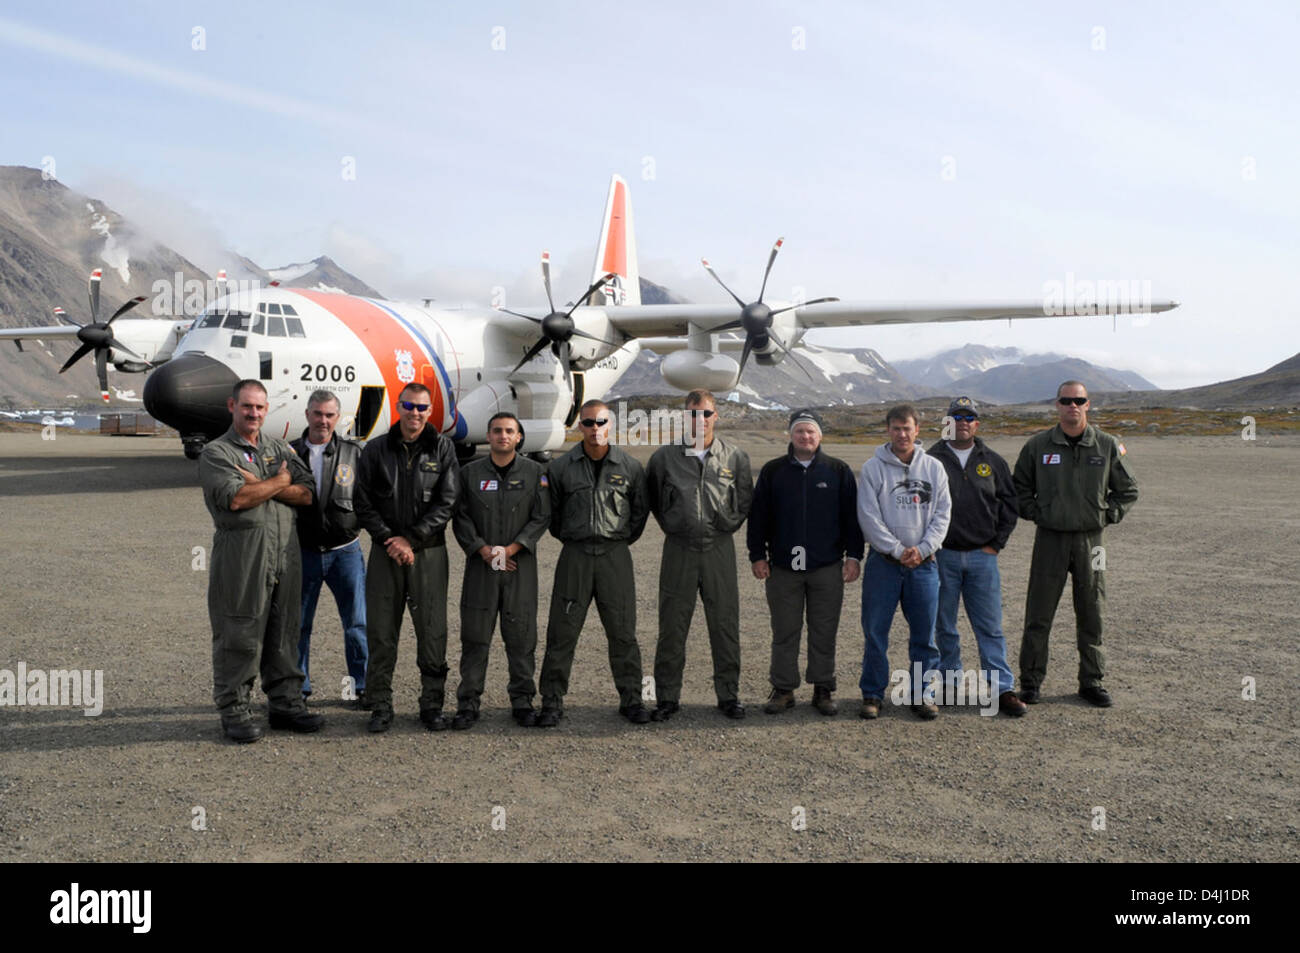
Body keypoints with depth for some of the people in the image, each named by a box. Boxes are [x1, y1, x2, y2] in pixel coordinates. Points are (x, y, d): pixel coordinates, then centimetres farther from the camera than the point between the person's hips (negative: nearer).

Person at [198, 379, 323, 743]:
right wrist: (280, 482, -3)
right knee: (238, 634, -1)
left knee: (283, 631, 11)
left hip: (285, 552, 5)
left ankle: (286, 703, 20)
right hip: (241, 555, -5)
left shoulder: (279, 447, 17)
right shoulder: (216, 452, 1)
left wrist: (261, 486, -8)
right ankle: (234, 710, 9)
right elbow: (236, 498, -16)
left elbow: (306, 494, 5)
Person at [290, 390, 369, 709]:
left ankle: (363, 686, 14)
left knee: (358, 623, 2)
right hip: (303, 551, 1)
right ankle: (298, 688, 21)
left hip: (345, 551, 0)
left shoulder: (353, 453, 4)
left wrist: (357, 524, -5)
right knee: (298, 624, 8)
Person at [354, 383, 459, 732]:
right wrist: (388, 539, -9)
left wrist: (410, 539, -10)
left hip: (428, 551, -1)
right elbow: (363, 503, 3)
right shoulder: (376, 450, 6)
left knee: (432, 630, 1)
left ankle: (431, 705, 12)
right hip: (385, 551, 1)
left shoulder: (442, 449, 3)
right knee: (381, 631, 3)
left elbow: (446, 504, -3)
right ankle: (381, 706, 13)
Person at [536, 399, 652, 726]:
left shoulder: (629, 466, 4)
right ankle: (552, 702, 11)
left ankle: (631, 699, 16)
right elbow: (552, 512, 12)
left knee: (623, 631, 4)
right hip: (575, 555, 0)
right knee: (562, 631, 1)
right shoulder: (561, 467, 3)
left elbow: (641, 508, 14)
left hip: (615, 555, 0)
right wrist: (568, 538, 8)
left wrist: (624, 539, 9)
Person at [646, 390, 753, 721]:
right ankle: (668, 697, 13)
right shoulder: (665, 457, 2)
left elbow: (745, 502, 16)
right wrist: (672, 526, 11)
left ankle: (729, 695, 17)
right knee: (672, 626, 3)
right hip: (679, 549, 0)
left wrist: (726, 526, 9)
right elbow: (651, 500, 16)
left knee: (725, 625, 4)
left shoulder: (736, 457, 5)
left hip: (720, 548, 1)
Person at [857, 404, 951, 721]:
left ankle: (923, 693, 17)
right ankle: (873, 694, 13)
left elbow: (942, 513, 4)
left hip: (923, 562, 2)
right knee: (875, 632, 1)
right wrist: (898, 551, -12)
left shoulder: (933, 467, 7)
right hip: (883, 561, -2)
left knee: (924, 633, 5)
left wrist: (922, 549, -9)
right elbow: (868, 516, -6)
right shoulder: (873, 468, -1)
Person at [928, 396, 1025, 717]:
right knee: (944, 626, 7)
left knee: (990, 627, 2)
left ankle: (1003, 689, 5)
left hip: (982, 557, 1)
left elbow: (1009, 504, 11)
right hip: (942, 556, -1)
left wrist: (996, 543, 3)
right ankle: (950, 682, 19)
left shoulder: (992, 462, 8)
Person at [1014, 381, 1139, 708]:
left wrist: (1108, 516, 3)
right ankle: (1031, 683, 10)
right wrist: (1035, 513, -1)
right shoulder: (1037, 446, 1)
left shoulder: (1107, 446, 3)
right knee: (1038, 616, 0)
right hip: (1050, 539, -1)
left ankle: (1092, 682, 20)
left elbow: (1128, 490, 14)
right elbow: (1019, 488, 12)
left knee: (1091, 616, 8)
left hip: (1090, 540, 1)